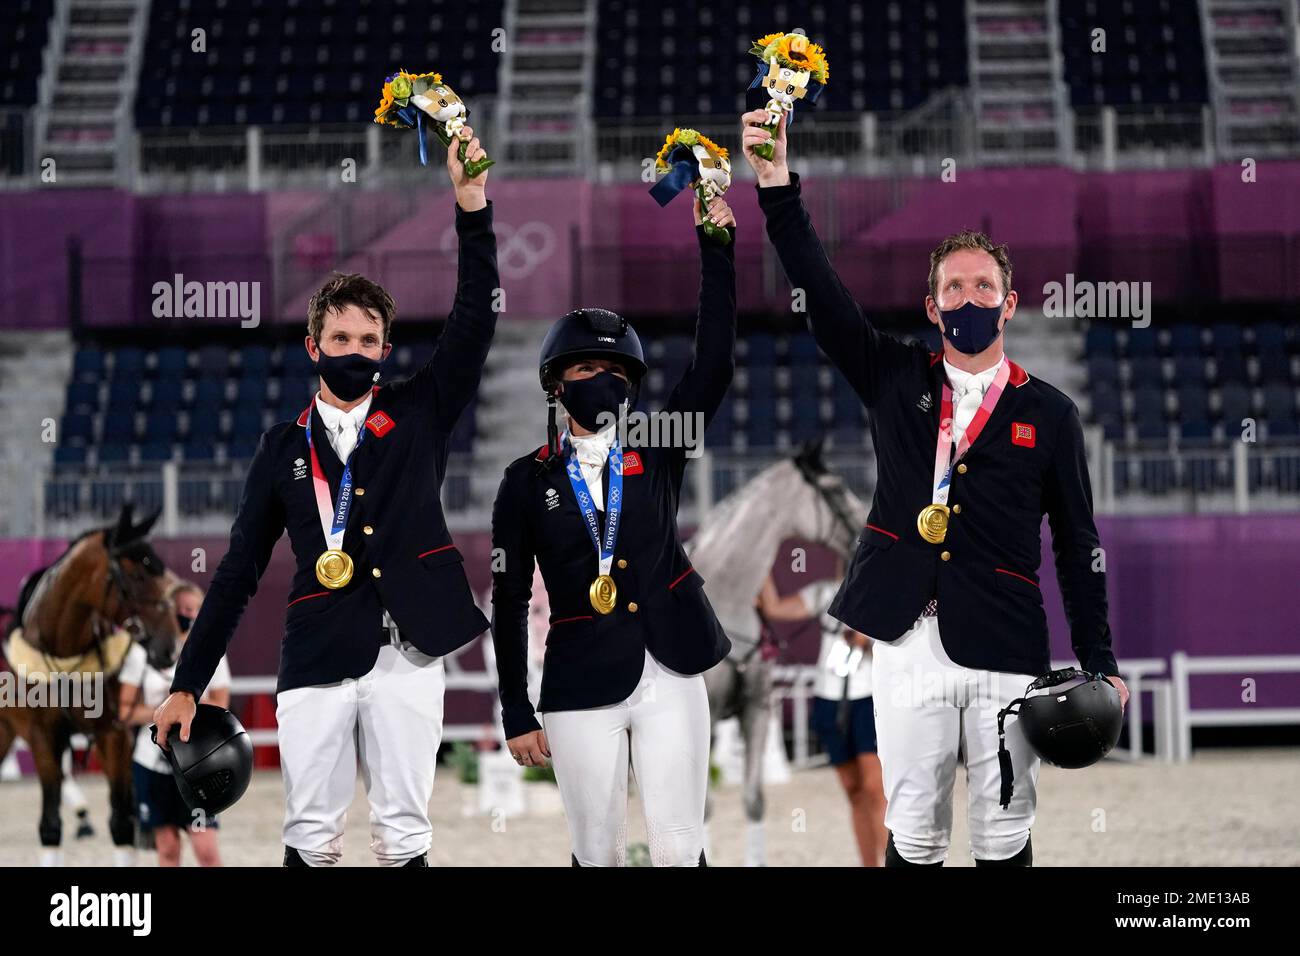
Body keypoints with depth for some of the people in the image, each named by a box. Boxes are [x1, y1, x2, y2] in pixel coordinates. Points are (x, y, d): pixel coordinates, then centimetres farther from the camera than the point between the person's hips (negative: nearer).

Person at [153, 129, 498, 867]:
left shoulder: (419, 416, 10)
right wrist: (189, 684, 8)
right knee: (311, 838, -2)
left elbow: (476, 322, -1)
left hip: (407, 654, 0)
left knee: (405, 837, -1)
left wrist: (473, 202, -12)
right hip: (318, 659, 0)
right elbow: (241, 569, 12)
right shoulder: (285, 448, 11)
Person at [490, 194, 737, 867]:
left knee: (680, 852, -3)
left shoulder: (656, 454, 9)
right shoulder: (528, 480, 6)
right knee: (598, 856, 2)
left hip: (670, 678, 1)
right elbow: (509, 601, 6)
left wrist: (715, 249, -11)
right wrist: (516, 714, 2)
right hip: (583, 687, -1)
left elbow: (713, 366, -4)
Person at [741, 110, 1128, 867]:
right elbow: (823, 293, -2)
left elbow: (1078, 542, 7)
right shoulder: (897, 379, 8)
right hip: (908, 643, 1)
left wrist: (1100, 663, 3)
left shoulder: (1049, 414, 5)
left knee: (1004, 836, 4)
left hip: (1003, 653, -1)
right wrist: (779, 186, -13)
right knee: (914, 835, 3)